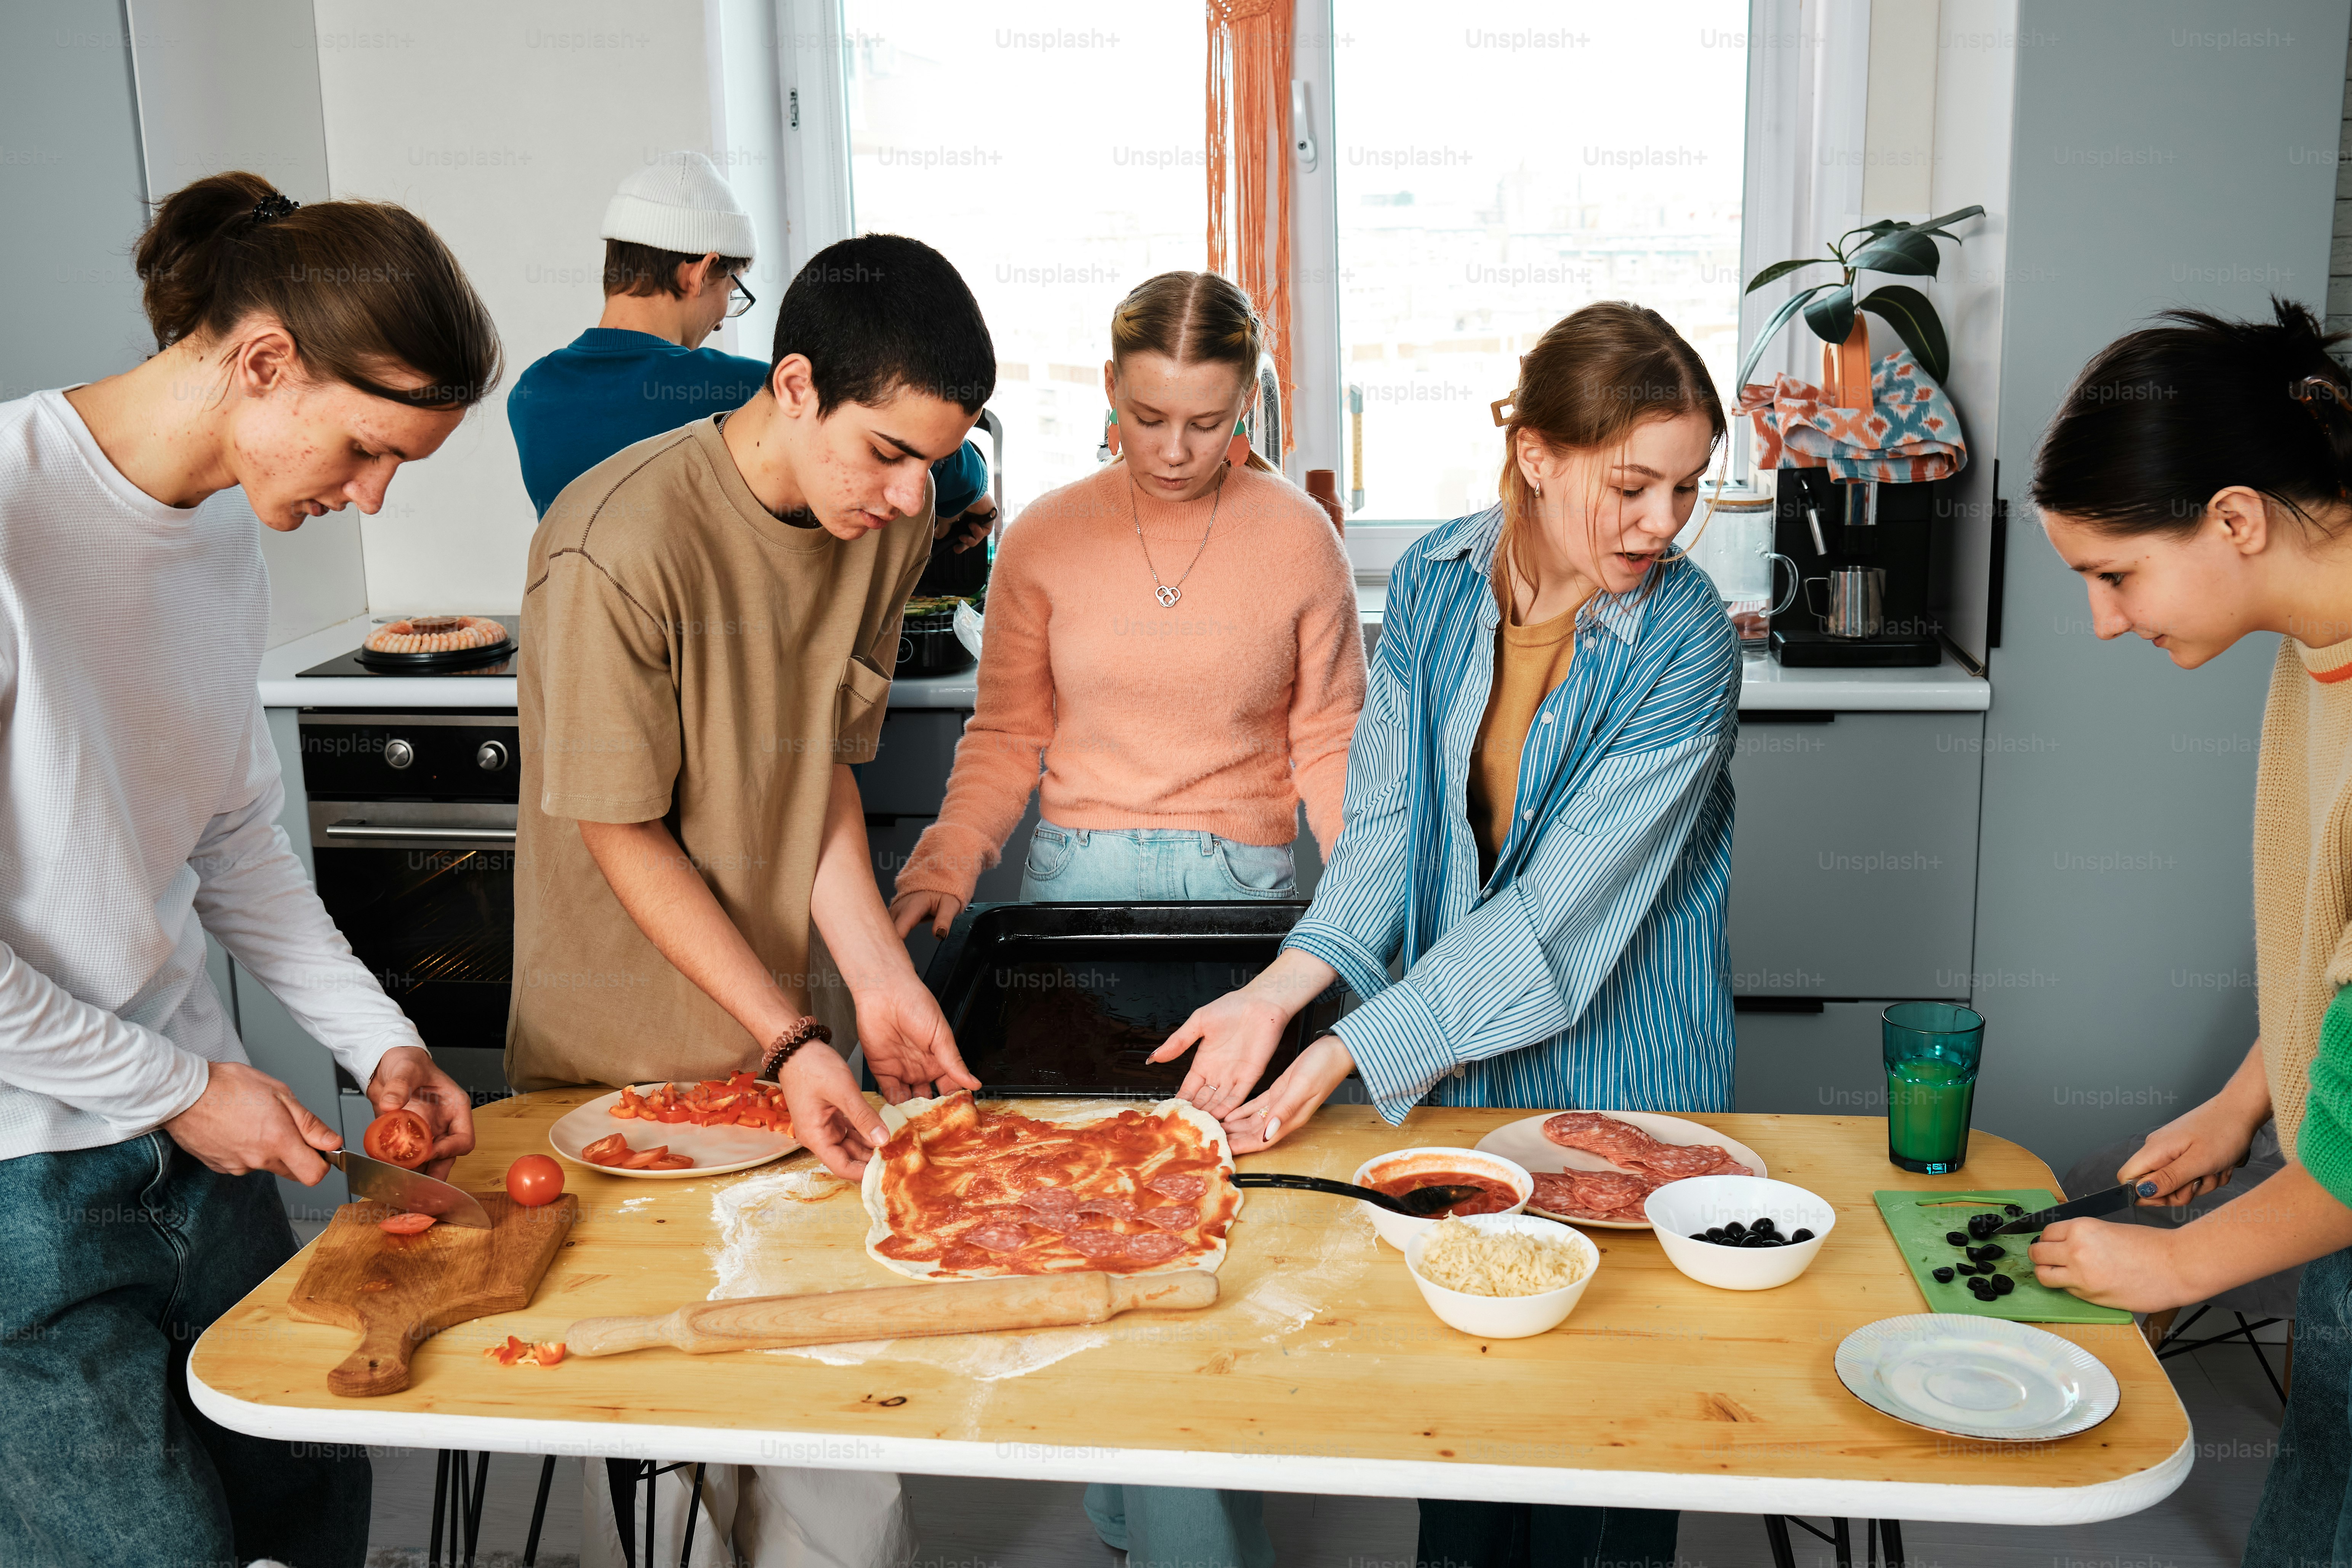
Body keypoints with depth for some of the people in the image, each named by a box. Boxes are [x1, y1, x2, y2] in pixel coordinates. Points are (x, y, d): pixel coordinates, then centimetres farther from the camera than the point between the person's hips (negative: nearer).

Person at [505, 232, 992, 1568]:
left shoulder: (888, 523, -3)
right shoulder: (619, 550, -24)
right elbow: (626, 836, -17)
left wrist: (881, 980, -6)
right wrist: (792, 1040, -20)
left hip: (781, 1028, 5)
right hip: (628, 1058, -5)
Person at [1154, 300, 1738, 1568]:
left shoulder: (1685, 645, -20)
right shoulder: (1434, 583, -6)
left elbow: (1558, 910, -24)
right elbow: (1387, 819, -5)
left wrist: (1347, 1056, -26)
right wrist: (1280, 991, -20)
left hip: (1619, 1072, -3)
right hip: (1451, 1060, 4)